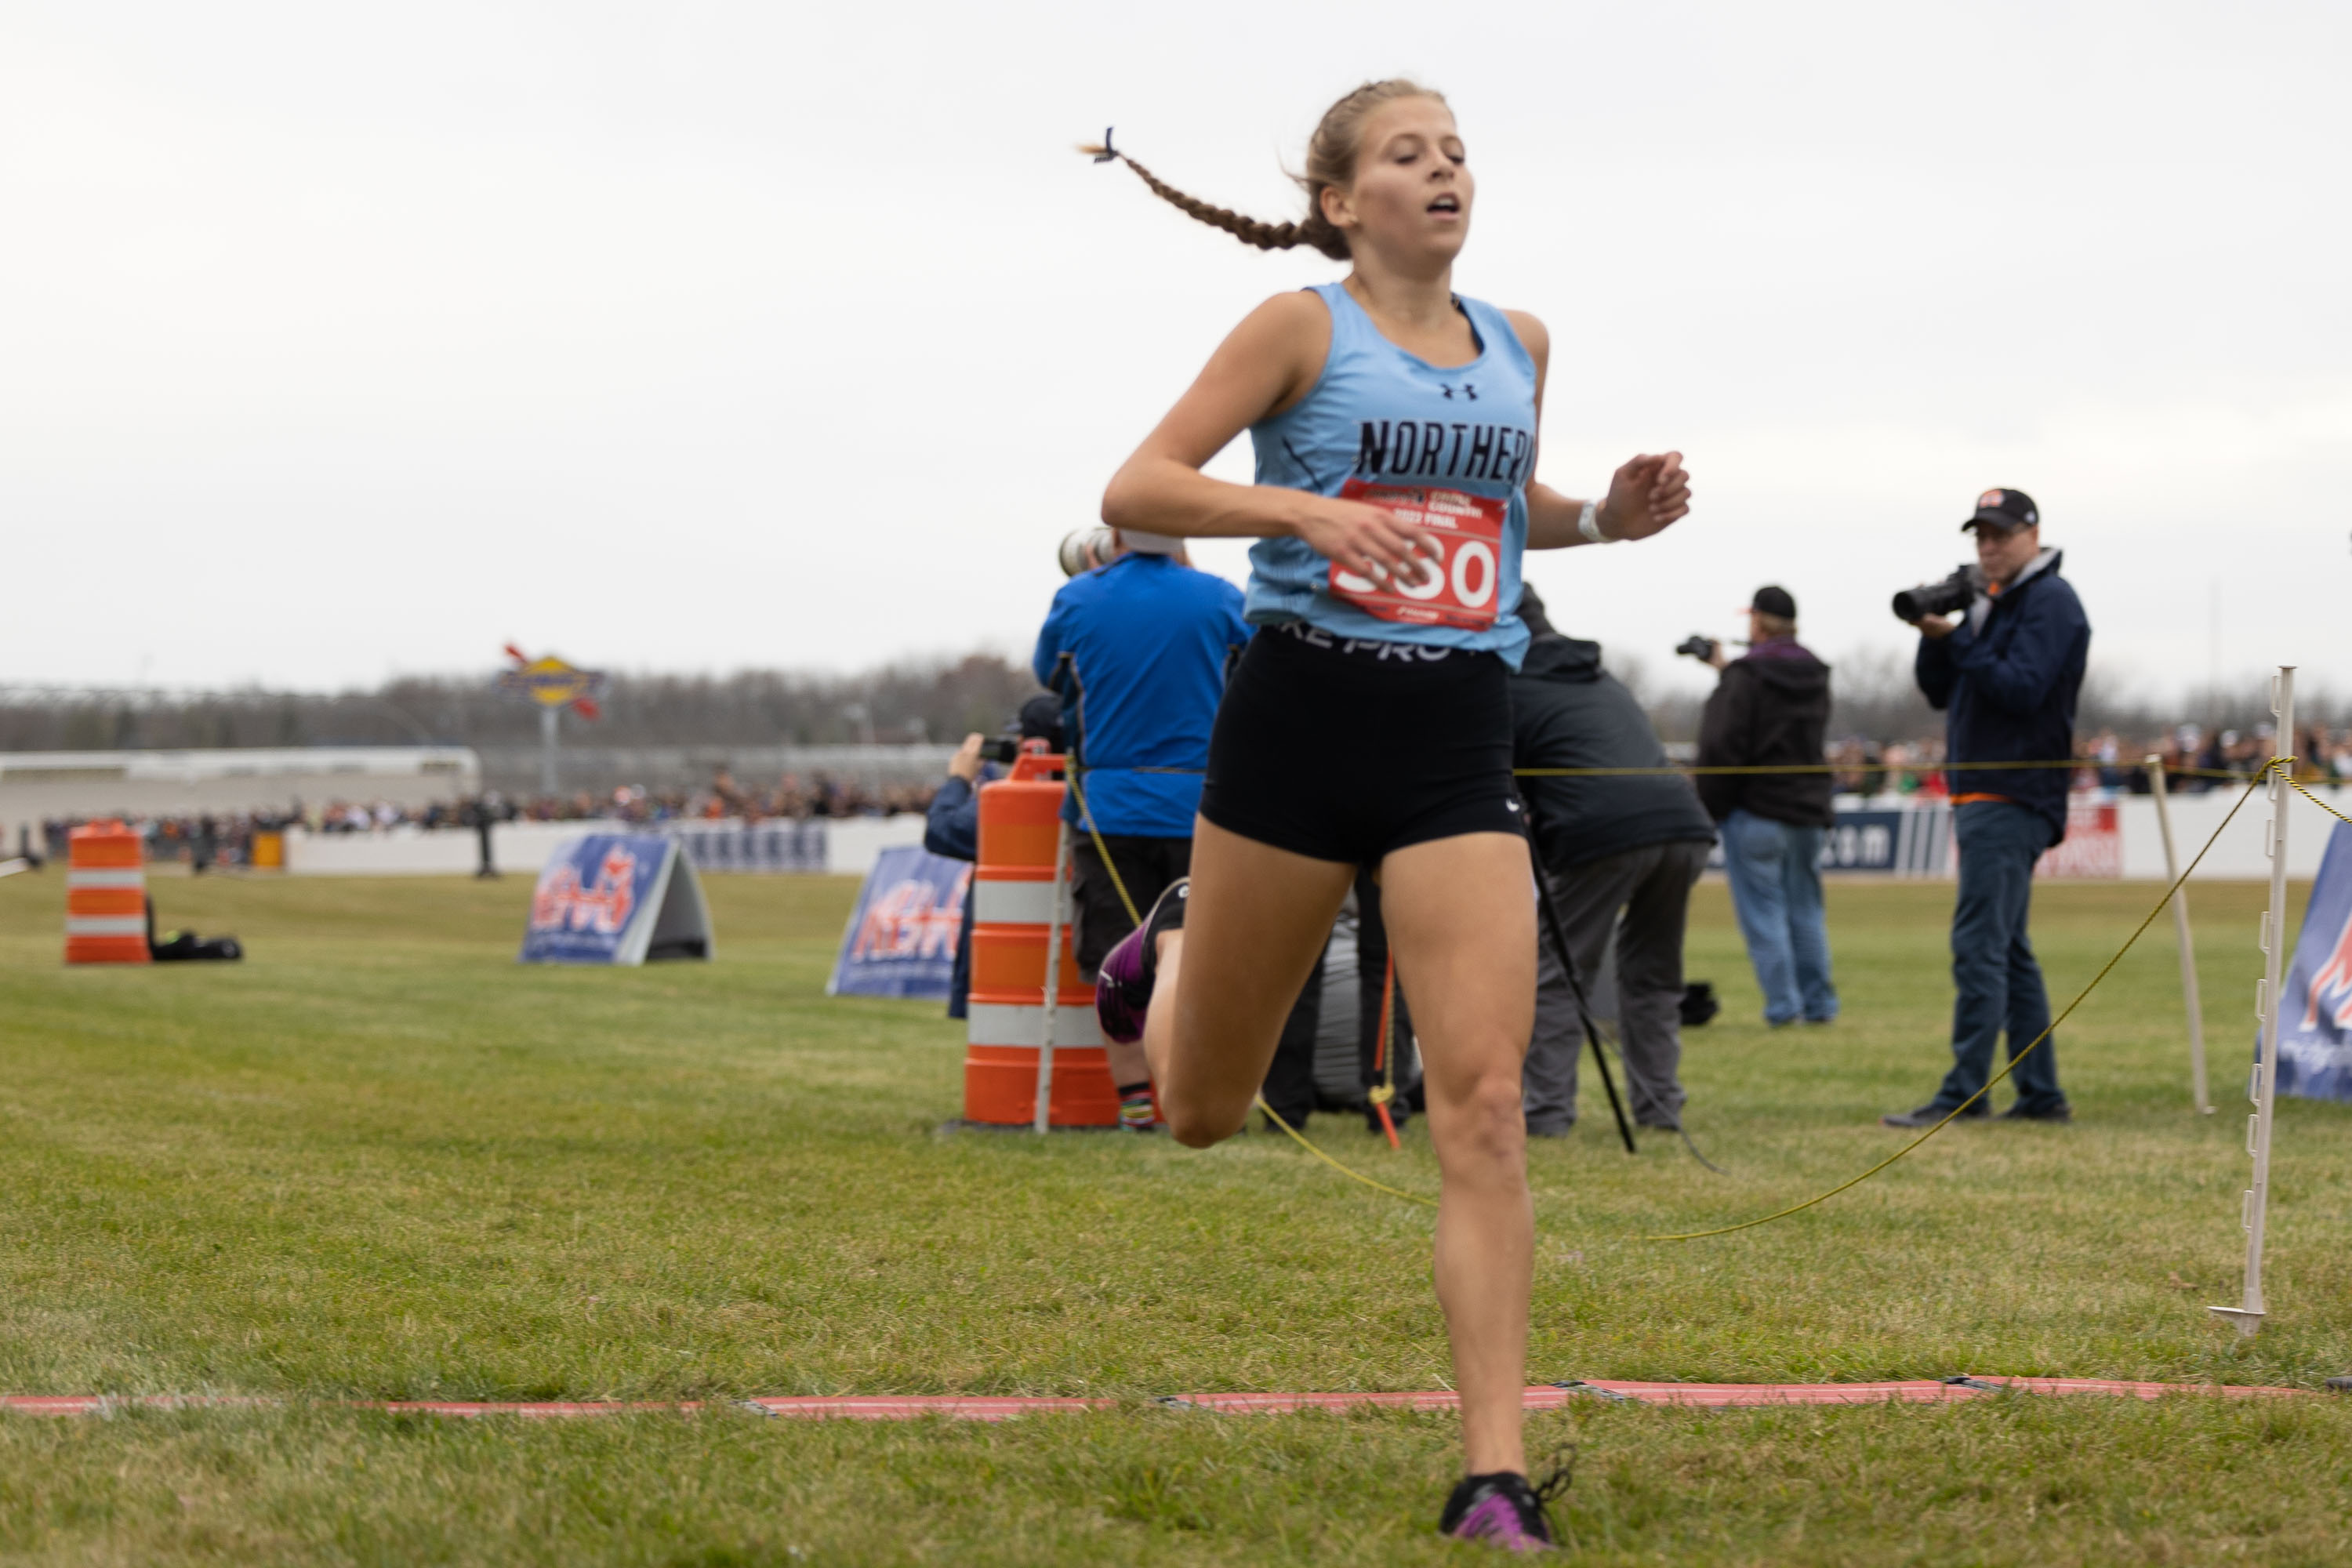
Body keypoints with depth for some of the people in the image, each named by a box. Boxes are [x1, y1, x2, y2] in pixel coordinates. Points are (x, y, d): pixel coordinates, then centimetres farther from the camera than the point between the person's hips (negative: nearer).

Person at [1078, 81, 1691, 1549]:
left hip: (1460, 748, 3)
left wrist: (1607, 515, 9)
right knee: (1203, 1111, 11)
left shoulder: (1518, 345, 12)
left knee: (1485, 1106, -13)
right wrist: (1304, 508, -23)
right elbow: (1134, 489, -8)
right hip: (1301, 717, -2)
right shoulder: (1305, 328, -3)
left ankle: (1496, 1474, -13)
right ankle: (1173, 954, 48)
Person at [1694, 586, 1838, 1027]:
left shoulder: (1746, 676, -12)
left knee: (1762, 908, -2)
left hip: (1756, 809, -6)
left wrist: (1708, 806, -5)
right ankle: (1819, 1002, 11)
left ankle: (1782, 1003, -8)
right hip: (1809, 810, 6)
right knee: (1806, 908, 13)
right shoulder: (1814, 676, 10)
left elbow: (1722, 747, -17)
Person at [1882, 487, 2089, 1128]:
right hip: (1982, 795, 10)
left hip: (2013, 798, -10)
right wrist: (1934, 636, -1)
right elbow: (1939, 691, 17)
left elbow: (2021, 690, -19)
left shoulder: (2050, 602, -8)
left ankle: (1965, 1093, -16)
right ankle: (2041, 1092, 15)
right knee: (2008, 951, 12)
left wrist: (1957, 639, -23)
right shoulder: (1990, 602, 20)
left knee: (1978, 944, -14)